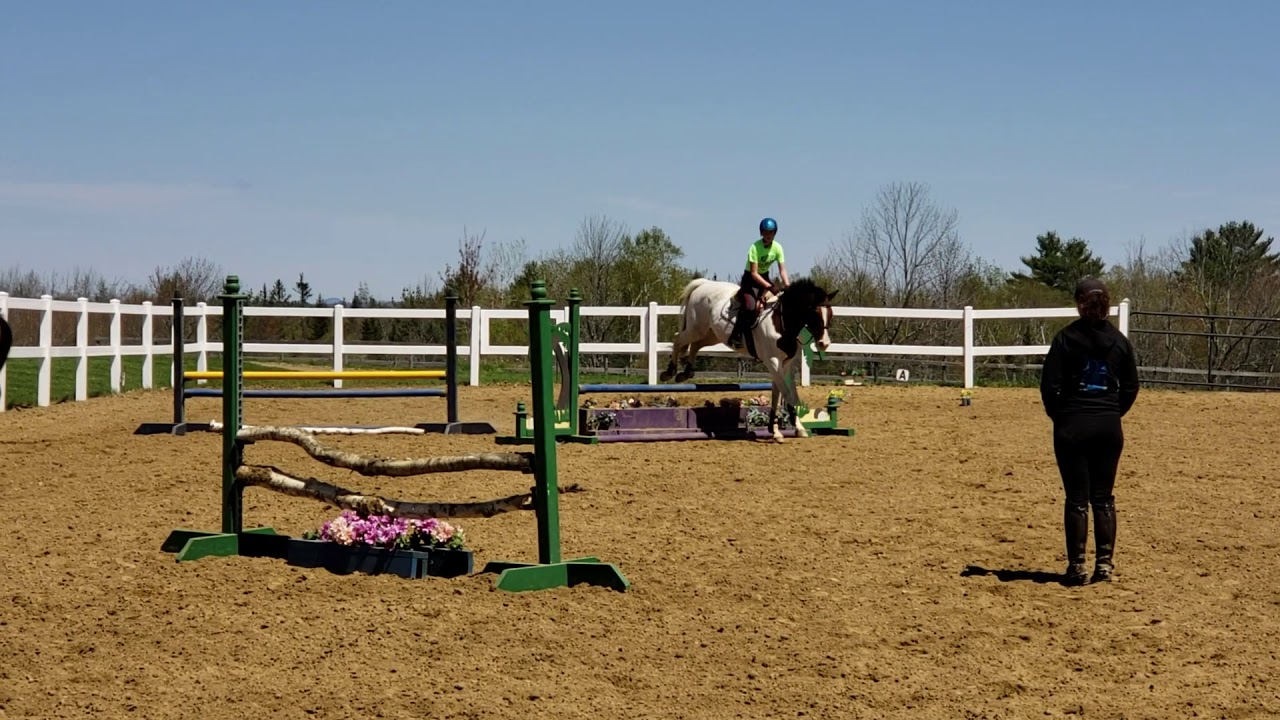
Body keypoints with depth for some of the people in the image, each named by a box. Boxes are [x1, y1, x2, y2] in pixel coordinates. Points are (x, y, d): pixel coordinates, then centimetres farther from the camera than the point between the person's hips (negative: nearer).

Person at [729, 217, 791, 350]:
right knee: (750, 306, -29)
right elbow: (754, 273, -26)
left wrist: (786, 284, -26)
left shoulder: (777, 247, -8)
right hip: (750, 279, -6)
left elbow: (782, 270, -8)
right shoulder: (755, 247, -23)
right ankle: (736, 336, -23)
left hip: (765, 277, 6)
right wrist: (769, 286, -34)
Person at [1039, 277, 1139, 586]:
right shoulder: (1119, 340, 2)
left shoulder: (1066, 338, -8)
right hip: (1109, 427, 3)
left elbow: (1049, 385, -9)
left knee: (1076, 498, 1)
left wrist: (1058, 416, 6)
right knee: (1103, 497, 9)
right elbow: (1130, 387, 5)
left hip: (1072, 425, -3)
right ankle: (1105, 563, 11)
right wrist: (1113, 413, 15)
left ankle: (1077, 565, 2)